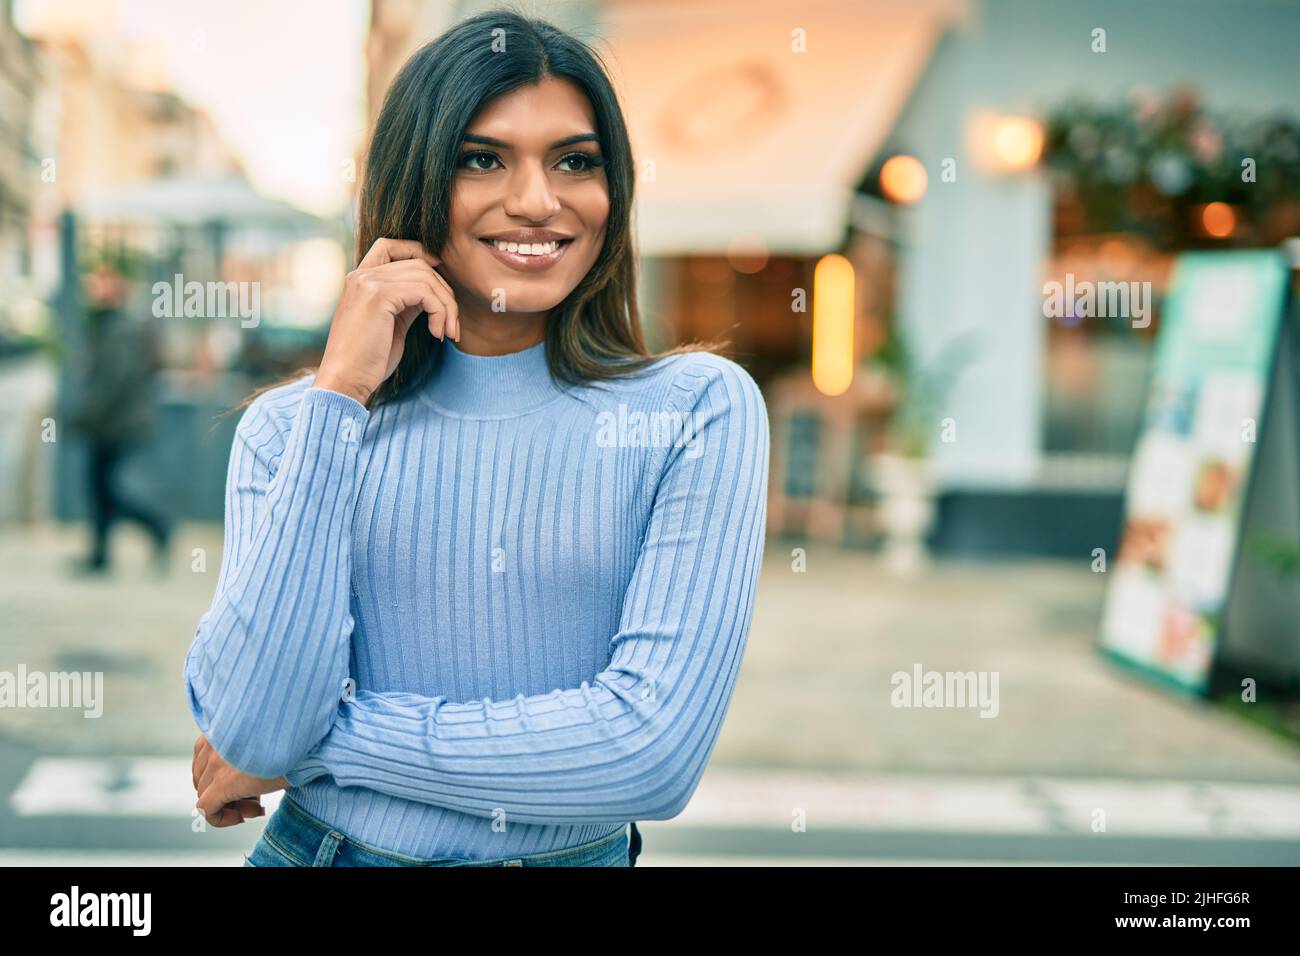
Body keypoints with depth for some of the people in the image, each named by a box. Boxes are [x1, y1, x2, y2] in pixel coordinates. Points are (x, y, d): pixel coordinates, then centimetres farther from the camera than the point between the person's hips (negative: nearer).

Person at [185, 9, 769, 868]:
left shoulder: (699, 410, -11)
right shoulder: (290, 425, -6)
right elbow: (253, 728, -18)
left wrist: (314, 743, -16)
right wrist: (340, 392, -18)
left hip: (580, 857, -1)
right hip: (322, 849, 1)